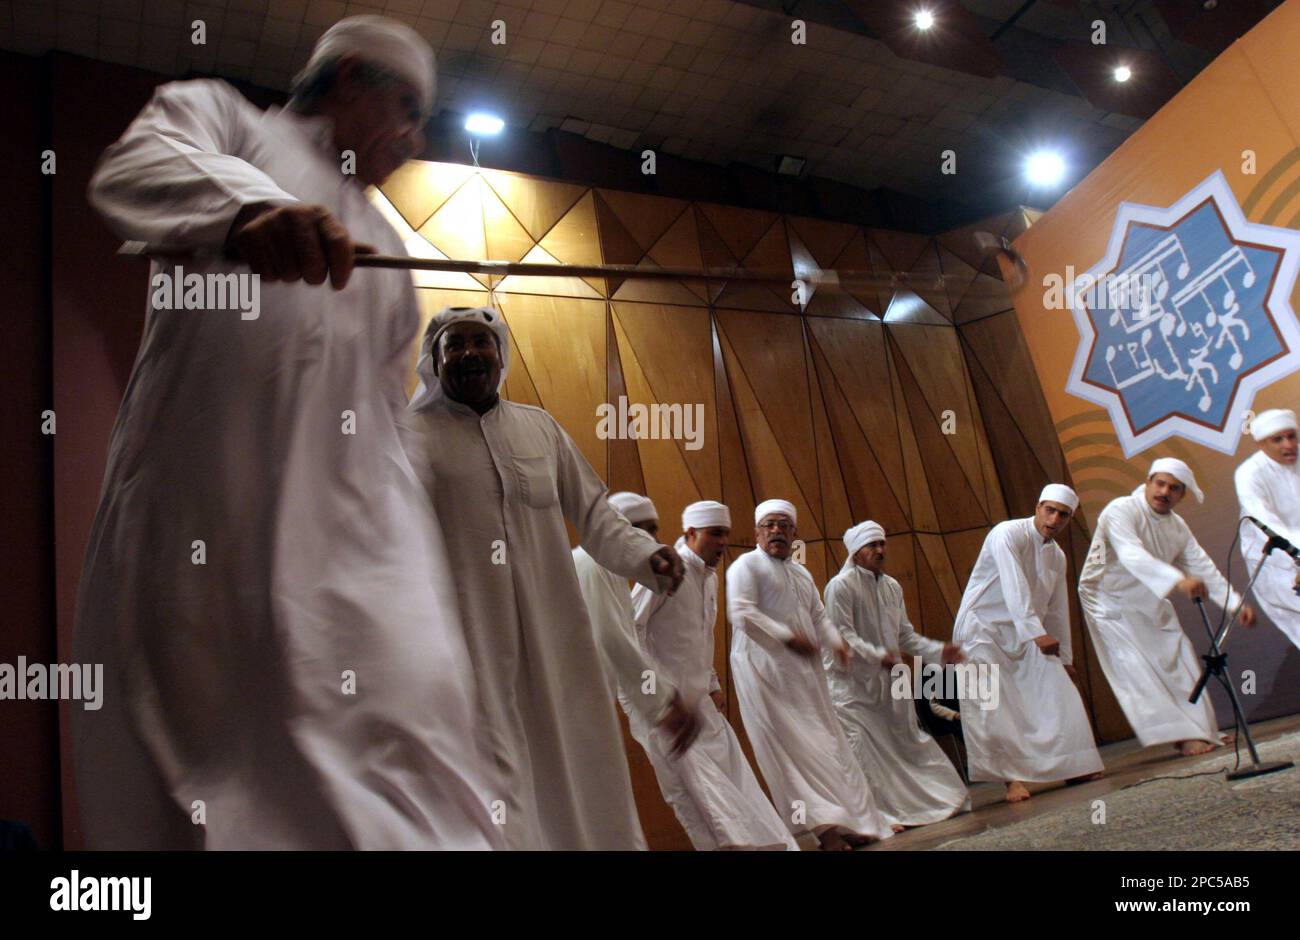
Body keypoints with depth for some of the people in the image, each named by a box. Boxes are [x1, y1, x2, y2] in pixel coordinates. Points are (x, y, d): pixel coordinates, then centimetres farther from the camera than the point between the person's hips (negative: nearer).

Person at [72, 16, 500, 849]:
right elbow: (137, 168, -9)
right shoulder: (218, 113, 15)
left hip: (349, 515, 4)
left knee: (405, 710, -11)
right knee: (187, 723, -2)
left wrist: (401, 528, 20)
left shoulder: (384, 249, 29)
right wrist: (247, 205, -31)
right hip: (202, 496, -3)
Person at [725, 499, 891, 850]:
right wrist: (787, 637, -18)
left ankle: (848, 822, 13)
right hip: (765, 669, -8)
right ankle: (823, 826, -9)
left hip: (804, 670, 8)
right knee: (793, 746, -10)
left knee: (826, 742, 7)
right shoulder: (747, 565, -4)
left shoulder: (801, 572, 22)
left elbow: (819, 616, 21)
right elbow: (741, 614, -16)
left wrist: (837, 641, 1)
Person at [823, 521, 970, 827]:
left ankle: (938, 798, 28)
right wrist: (878, 656, -29)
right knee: (863, 749, -8)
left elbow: (905, 635, 15)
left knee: (906, 741, 16)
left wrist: (938, 652, 2)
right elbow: (843, 635, -18)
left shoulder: (892, 587, 11)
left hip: (888, 681, 7)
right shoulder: (840, 585, -11)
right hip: (853, 684, -7)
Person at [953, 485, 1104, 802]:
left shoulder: (1057, 556, 9)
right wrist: (1036, 632, -41)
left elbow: (1057, 610, 15)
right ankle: (1014, 778, -6)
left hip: (1024, 634, 7)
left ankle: (1074, 766, 7)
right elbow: (1014, 586, -31)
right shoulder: (1008, 534, -17)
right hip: (982, 627, -7)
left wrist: (1065, 658, 15)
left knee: (1058, 691, -3)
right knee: (992, 706, -12)